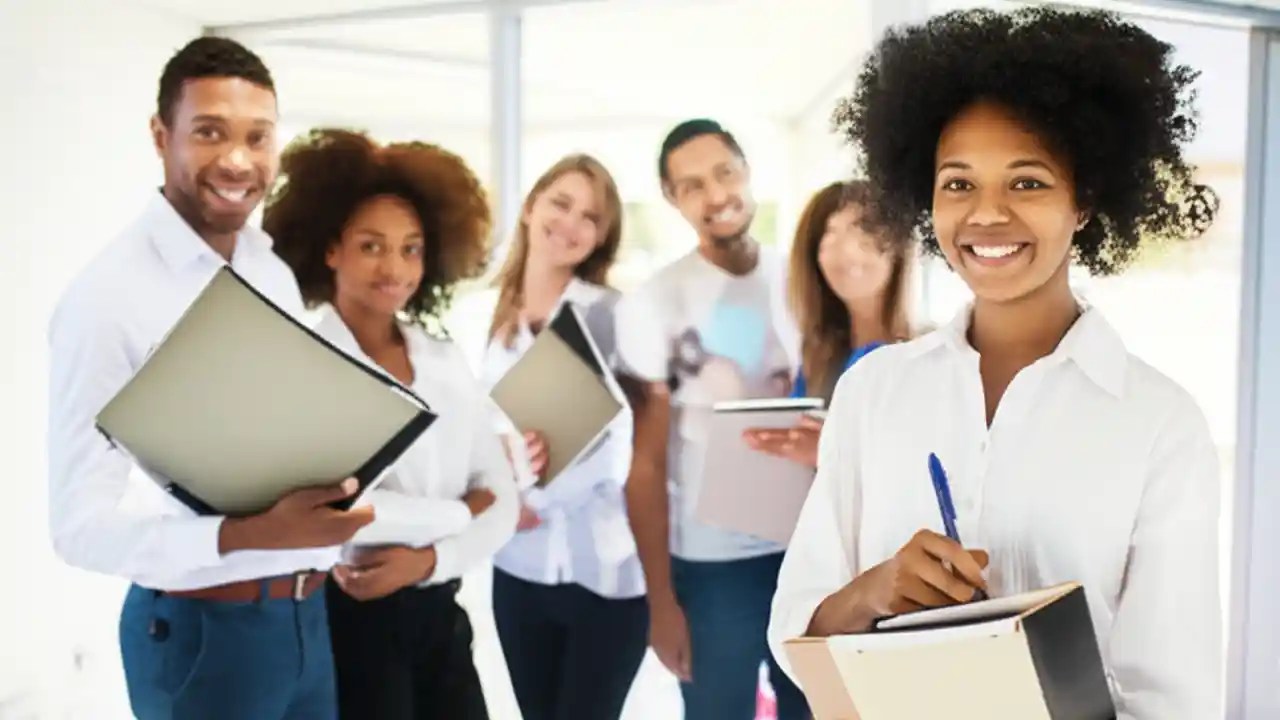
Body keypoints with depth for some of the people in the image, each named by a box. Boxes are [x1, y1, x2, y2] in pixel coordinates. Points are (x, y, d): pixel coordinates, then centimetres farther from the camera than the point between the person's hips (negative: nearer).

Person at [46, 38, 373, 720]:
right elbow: (82, 525, -20)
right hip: (201, 629, -6)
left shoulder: (277, 275, 6)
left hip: (308, 617, 6)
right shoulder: (108, 295, -16)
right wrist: (247, 535, -32)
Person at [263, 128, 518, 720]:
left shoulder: (447, 363, 8)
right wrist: (456, 513, -11)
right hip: (343, 618, -5)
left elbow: (502, 501, 5)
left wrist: (429, 559, -14)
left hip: (437, 615, 6)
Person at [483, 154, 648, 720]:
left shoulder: (610, 313, -6)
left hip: (606, 569, -5)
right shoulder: (497, 318, 9)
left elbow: (621, 436, -13)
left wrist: (539, 503, -10)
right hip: (520, 566, 5)